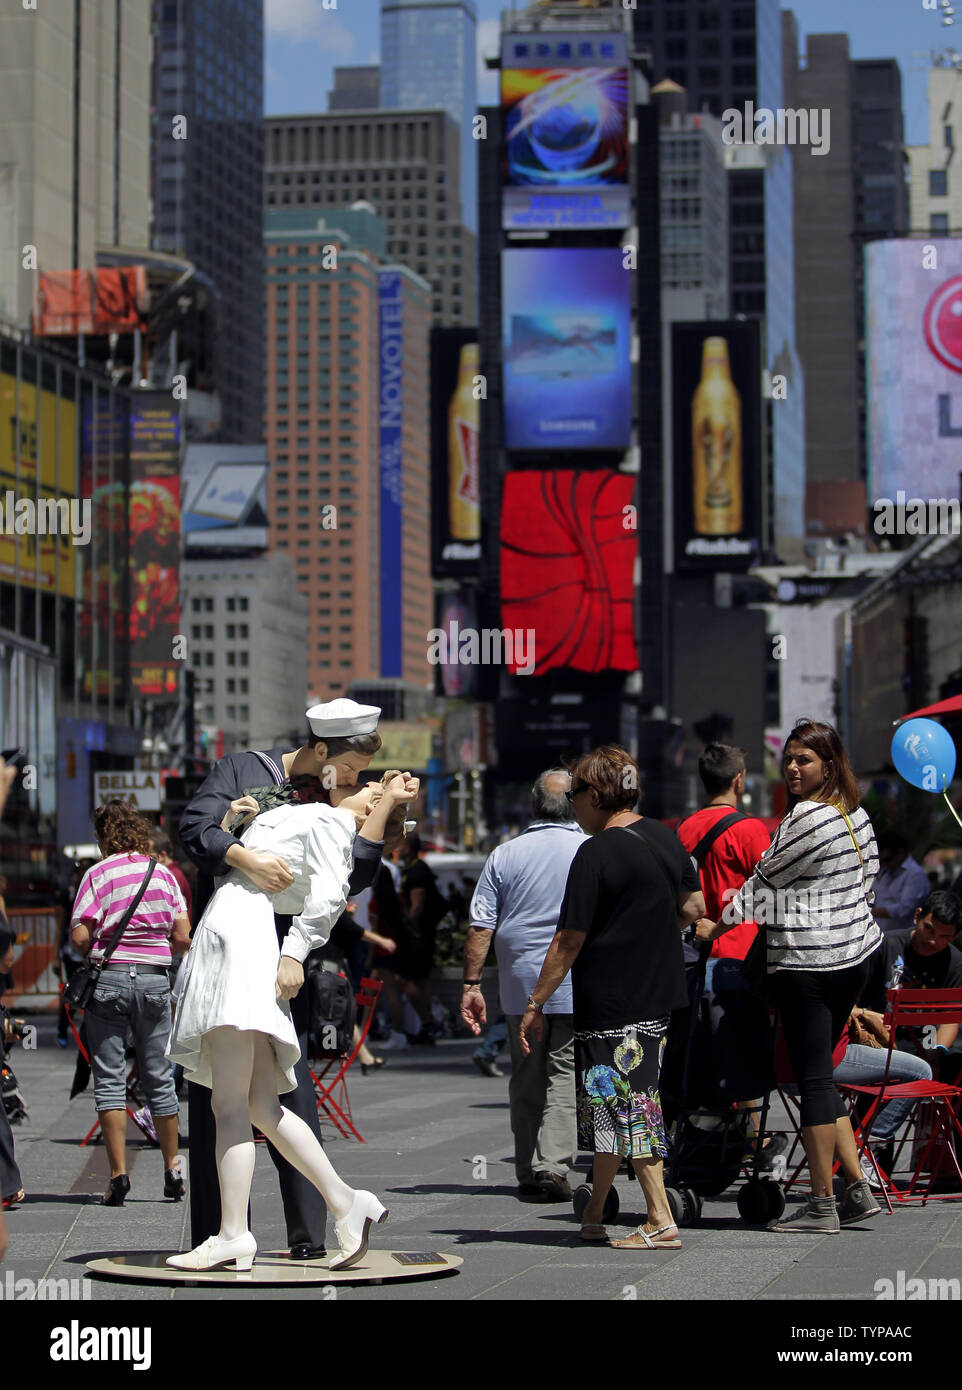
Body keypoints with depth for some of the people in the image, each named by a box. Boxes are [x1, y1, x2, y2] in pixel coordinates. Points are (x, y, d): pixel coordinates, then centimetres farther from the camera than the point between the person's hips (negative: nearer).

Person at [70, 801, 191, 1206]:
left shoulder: (98, 874, -4)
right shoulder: (162, 873, 7)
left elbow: (79, 937, -10)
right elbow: (183, 938, 4)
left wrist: (98, 949, 11)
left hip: (107, 978, -3)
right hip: (155, 979, 3)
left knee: (109, 1078, 1)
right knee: (159, 1078, 13)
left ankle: (118, 1173, -5)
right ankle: (172, 1169, 20)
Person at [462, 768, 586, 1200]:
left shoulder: (504, 855, 4)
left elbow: (479, 927, 1)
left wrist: (471, 984, 6)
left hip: (520, 986, 2)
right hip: (578, 986, -2)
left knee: (526, 1079, 10)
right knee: (565, 1076, -1)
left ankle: (528, 1172, 13)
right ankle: (554, 1167, -11)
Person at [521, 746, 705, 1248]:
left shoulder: (596, 853, -16)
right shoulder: (665, 837, 6)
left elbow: (569, 941, -15)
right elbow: (693, 907, 16)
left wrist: (535, 1005, -7)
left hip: (610, 1001, -8)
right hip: (658, 994, 8)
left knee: (629, 1109, -3)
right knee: (612, 1104, 16)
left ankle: (661, 1221, -4)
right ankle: (593, 1213, 26)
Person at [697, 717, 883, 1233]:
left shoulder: (806, 819, -15)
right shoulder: (856, 815, 11)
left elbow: (765, 881, -8)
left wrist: (717, 925, 3)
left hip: (806, 962, -9)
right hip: (854, 955, 9)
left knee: (813, 1078, -3)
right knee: (820, 1075, 15)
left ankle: (821, 1206, 0)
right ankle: (858, 1189, 13)